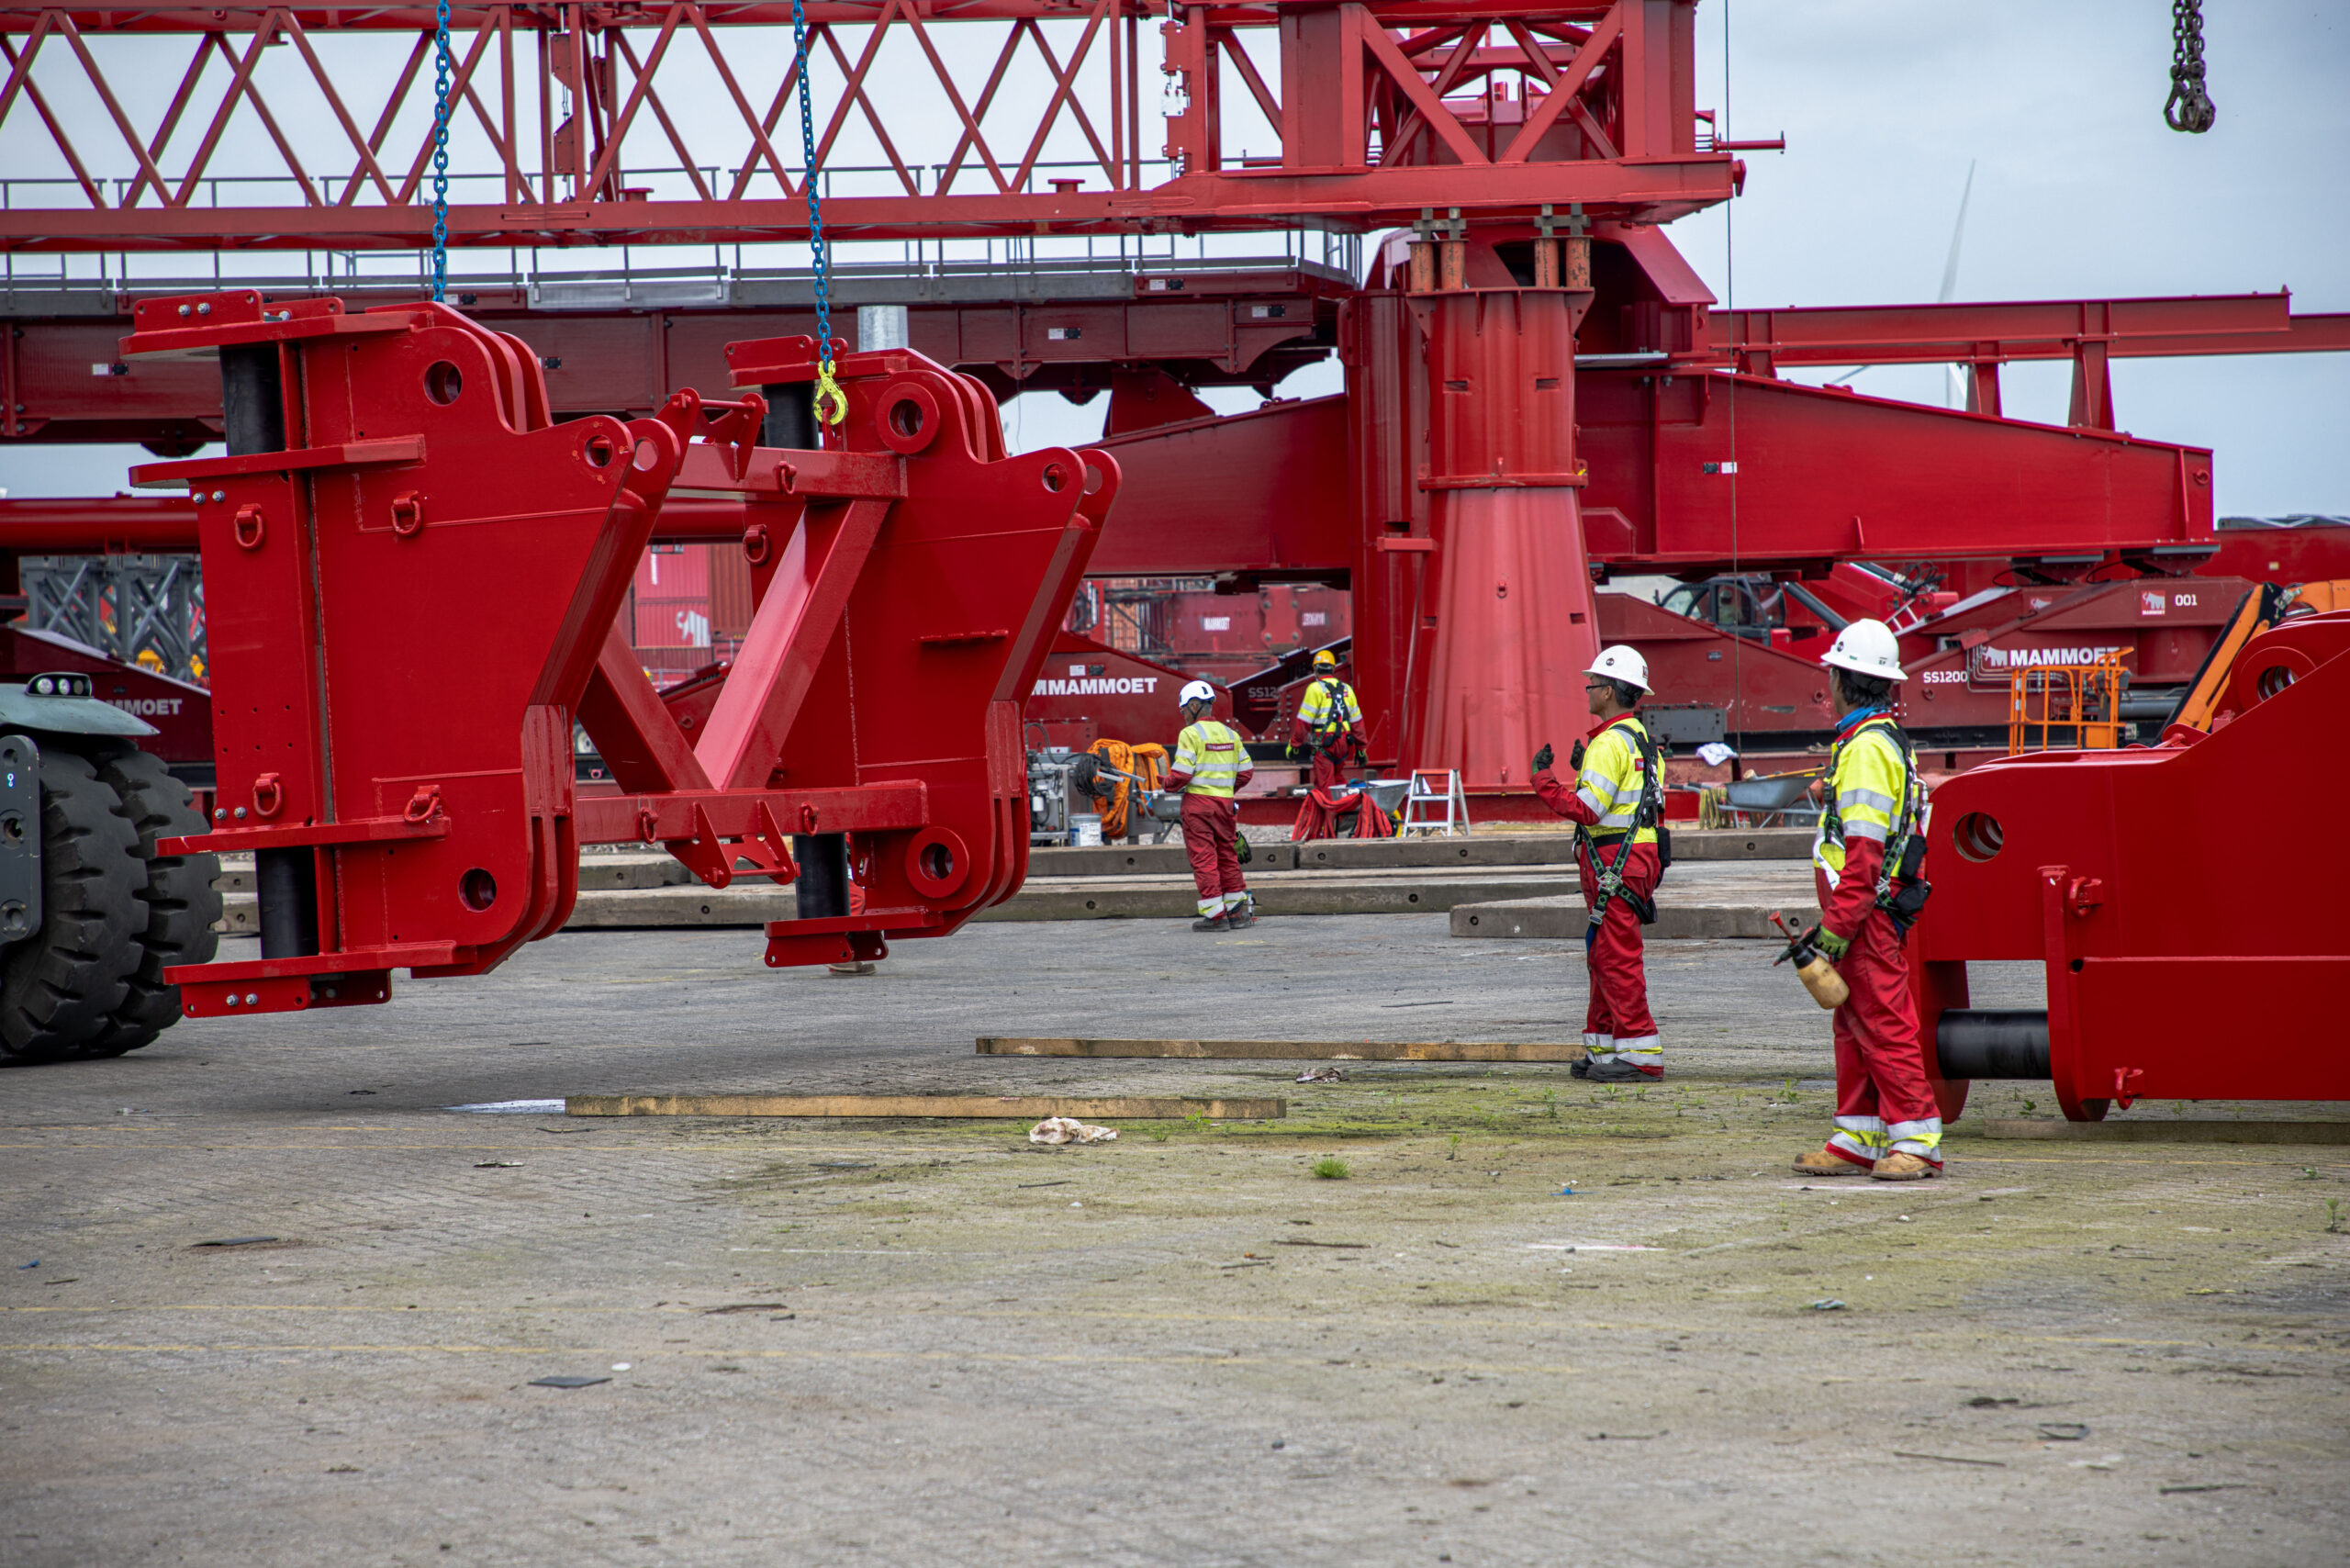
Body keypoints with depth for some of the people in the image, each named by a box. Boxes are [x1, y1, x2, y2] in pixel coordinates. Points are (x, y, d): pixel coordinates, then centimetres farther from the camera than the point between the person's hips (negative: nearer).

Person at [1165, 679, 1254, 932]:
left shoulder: (1190, 734, -10)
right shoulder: (1230, 734, 9)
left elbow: (1182, 774, -15)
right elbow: (1246, 771, 11)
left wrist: (1168, 784, 5)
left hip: (1198, 800, -6)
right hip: (1225, 802, 6)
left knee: (1203, 859, -2)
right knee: (1227, 856, 14)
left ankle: (1215, 915, -4)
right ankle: (1237, 911, 16)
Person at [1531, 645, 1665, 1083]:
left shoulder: (1610, 742, -16)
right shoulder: (1641, 737, 16)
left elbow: (1587, 810, -19)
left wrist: (1543, 780, -9)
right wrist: (1584, 771, 21)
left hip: (1615, 864, -10)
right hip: (1637, 855, 10)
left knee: (1617, 959, -9)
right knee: (1603, 958, 16)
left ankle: (1642, 1057, -10)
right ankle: (1604, 1050, 20)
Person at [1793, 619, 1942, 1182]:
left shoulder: (1866, 748, -16)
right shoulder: (1882, 740, 17)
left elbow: (1864, 854, -22)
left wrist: (1834, 928, -22)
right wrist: (1835, 920, 25)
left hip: (1866, 912, -10)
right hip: (1872, 913, 10)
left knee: (1884, 1026, -8)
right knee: (1854, 1027, 13)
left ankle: (1917, 1141, -7)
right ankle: (1858, 1141, 17)